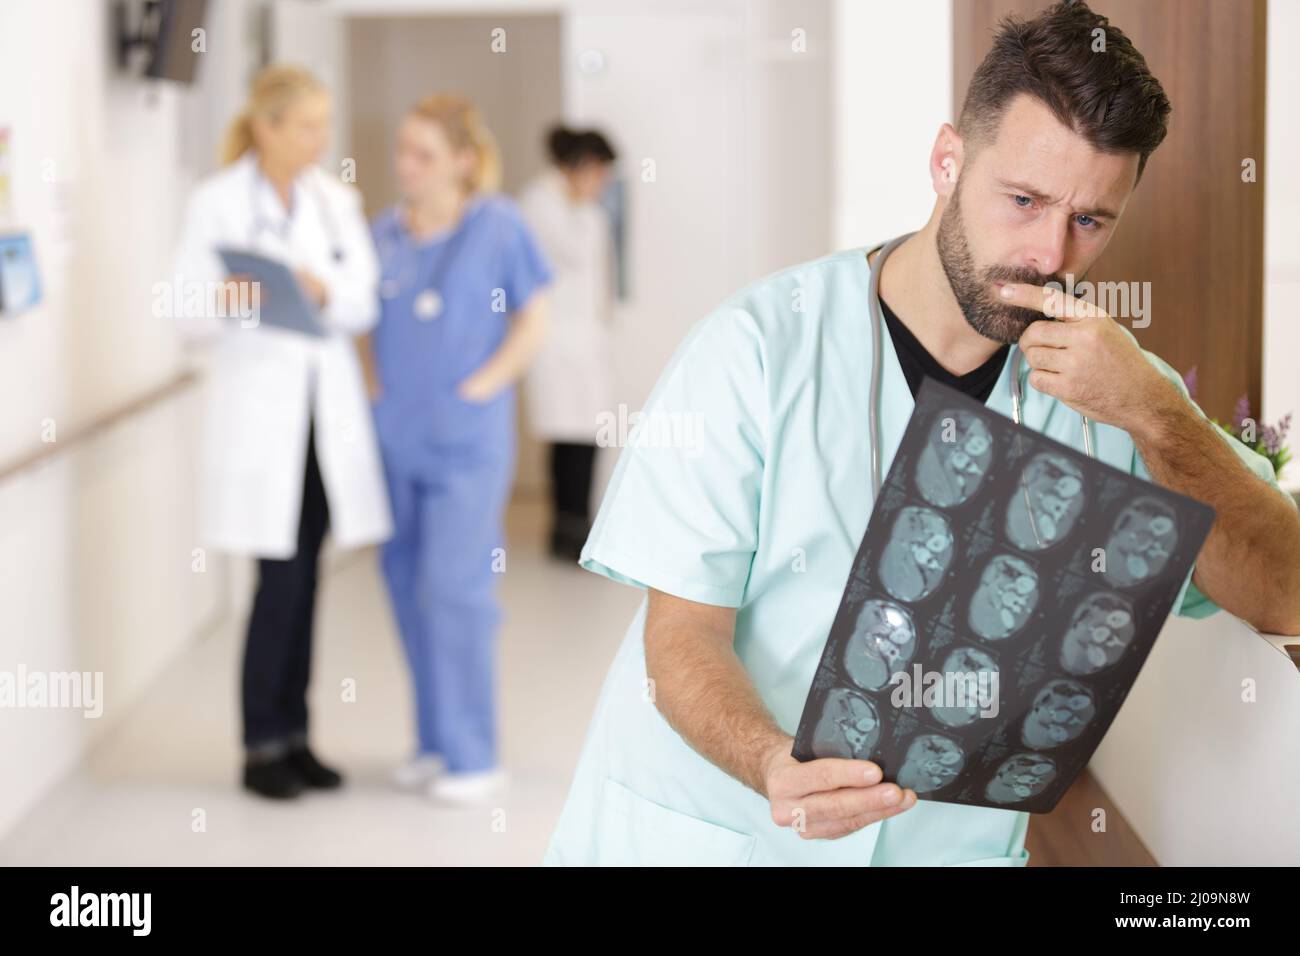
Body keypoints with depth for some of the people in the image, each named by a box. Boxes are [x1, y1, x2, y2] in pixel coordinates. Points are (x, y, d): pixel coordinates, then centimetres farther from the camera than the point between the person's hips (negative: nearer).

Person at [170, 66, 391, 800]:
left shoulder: (337, 201, 9)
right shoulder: (217, 203, -3)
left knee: (305, 578, 7)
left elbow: (367, 304, 5)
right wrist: (226, 302, -26)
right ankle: (262, 745, 8)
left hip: (330, 407, 4)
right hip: (259, 407, -4)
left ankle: (294, 736, 18)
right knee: (281, 579, -5)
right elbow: (191, 308, -4)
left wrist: (326, 291, -15)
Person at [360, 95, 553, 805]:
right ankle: (436, 742, 22)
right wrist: (372, 378, 2)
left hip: (465, 440, -6)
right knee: (406, 582, 10)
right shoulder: (386, 232, 8)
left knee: (454, 587, -7)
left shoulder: (497, 225, -6)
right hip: (395, 436, 6)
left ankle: (473, 755, 2)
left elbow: (531, 325, -3)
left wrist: (479, 387, -10)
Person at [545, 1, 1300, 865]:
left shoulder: (1101, 378, 1)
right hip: (690, 834, -1)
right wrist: (773, 765, -27)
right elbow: (682, 635, -8)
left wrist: (1154, 413, -17)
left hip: (945, 844, 2)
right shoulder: (762, 342, -7)